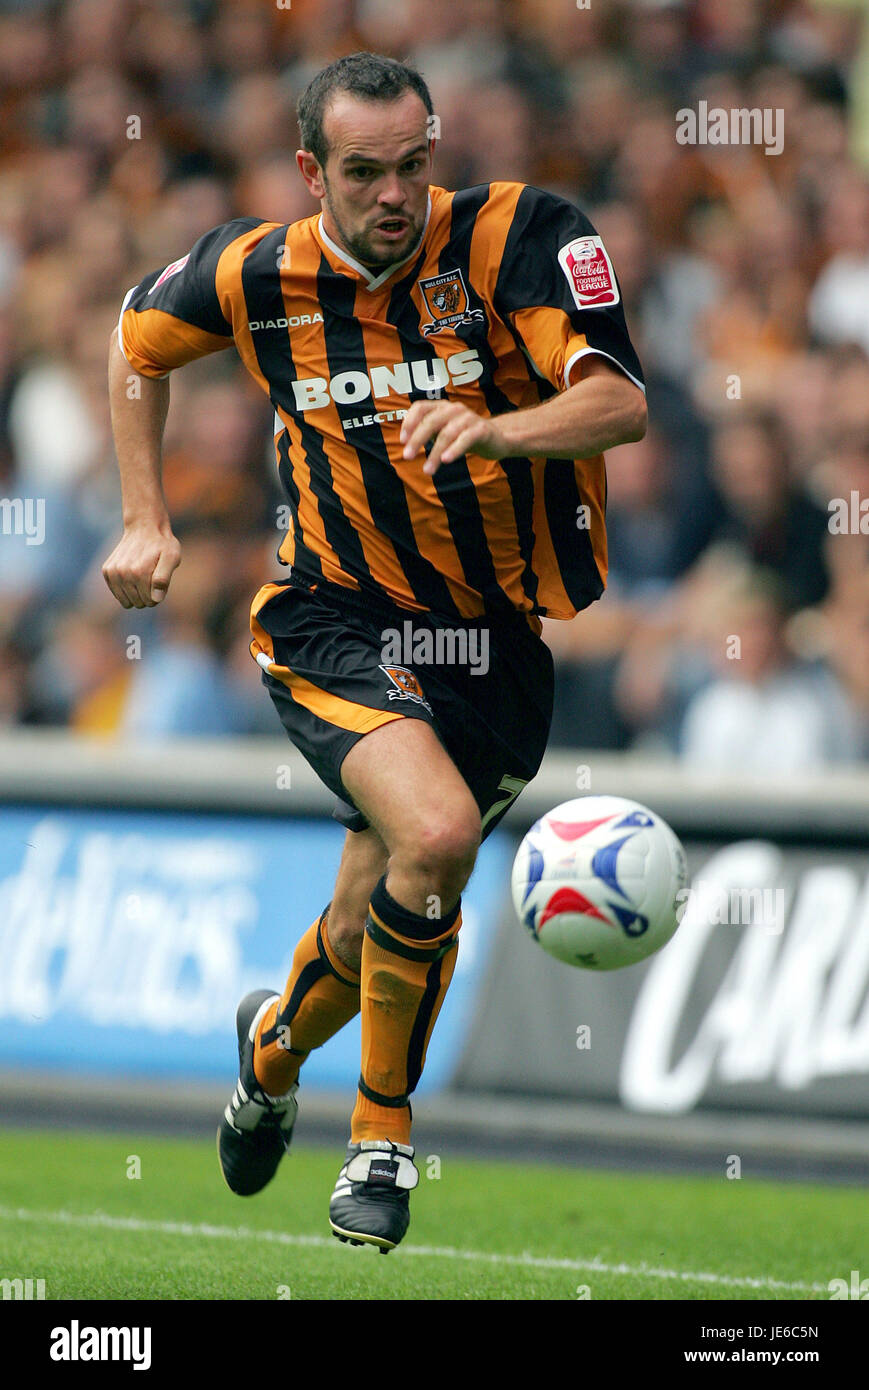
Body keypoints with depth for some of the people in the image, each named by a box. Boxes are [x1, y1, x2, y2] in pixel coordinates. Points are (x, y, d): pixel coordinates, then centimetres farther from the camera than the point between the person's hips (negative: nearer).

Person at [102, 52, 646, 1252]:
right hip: (337, 622, -1)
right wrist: (146, 520, 11)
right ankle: (382, 1139, -9)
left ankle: (278, 1037, 47)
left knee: (381, 924, 9)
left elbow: (620, 401, -23)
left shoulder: (516, 237, -13)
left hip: (497, 636, 1)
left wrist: (492, 430, -41)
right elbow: (137, 340, 17)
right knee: (436, 833, -28)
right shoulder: (258, 274, -5)